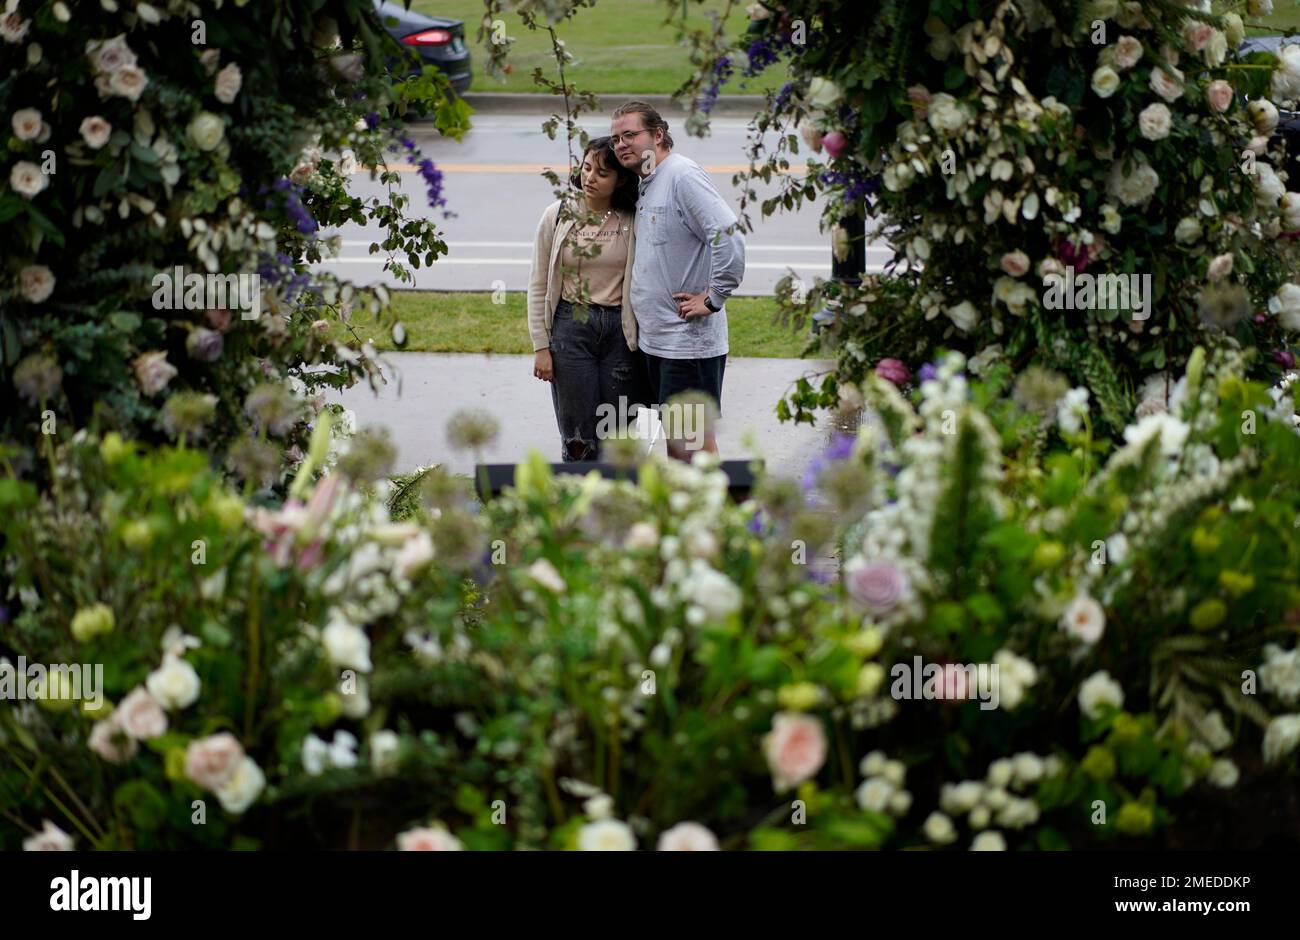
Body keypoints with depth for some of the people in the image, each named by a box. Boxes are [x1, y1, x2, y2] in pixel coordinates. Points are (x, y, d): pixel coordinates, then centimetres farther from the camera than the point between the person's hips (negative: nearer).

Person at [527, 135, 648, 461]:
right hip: (570, 326, 0)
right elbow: (538, 287, 4)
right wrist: (541, 346, 0)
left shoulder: (633, 222, -1)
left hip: (621, 329, 0)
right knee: (578, 437, 1)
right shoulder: (558, 216, 0)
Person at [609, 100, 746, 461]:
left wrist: (713, 299, -18)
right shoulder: (645, 184, 15)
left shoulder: (683, 176, -15)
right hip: (655, 337, 10)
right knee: (676, 444, 12)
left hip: (689, 339, -10)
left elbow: (729, 237, -25)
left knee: (691, 441, -8)